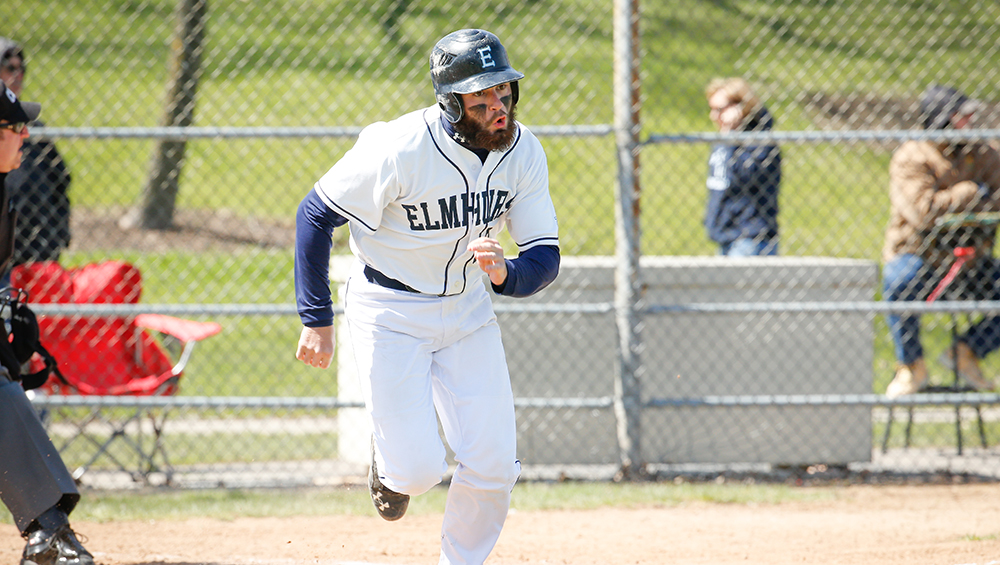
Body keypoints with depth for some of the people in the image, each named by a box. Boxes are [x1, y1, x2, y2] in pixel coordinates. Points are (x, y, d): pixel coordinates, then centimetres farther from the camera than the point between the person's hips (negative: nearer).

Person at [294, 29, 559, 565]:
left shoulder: (523, 151, -11)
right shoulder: (398, 149, -27)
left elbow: (546, 257, -7)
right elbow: (315, 214, -15)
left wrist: (505, 273, -31)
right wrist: (317, 320, -14)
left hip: (467, 307, 4)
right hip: (389, 311, -4)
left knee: (493, 465, -4)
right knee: (418, 470, -10)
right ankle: (390, 461, 27)